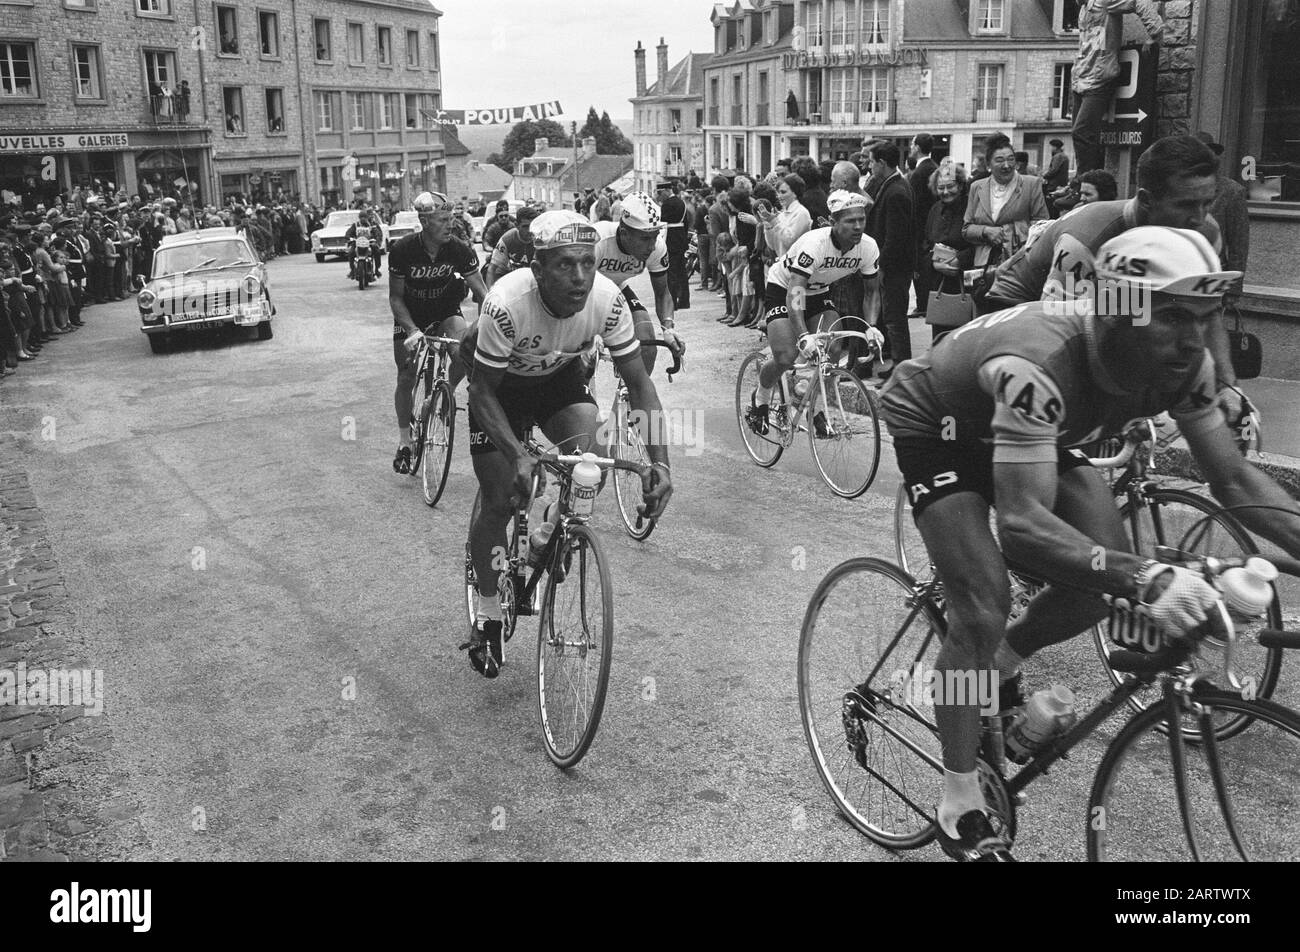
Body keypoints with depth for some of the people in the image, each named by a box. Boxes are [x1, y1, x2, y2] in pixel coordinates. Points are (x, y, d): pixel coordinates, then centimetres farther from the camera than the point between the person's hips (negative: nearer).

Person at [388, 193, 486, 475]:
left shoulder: (460, 249, -20)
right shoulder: (403, 250, -22)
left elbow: (481, 292, -18)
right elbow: (396, 297, -15)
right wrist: (412, 330, -29)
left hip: (446, 312, 0)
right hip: (410, 317, 0)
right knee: (406, 378, 0)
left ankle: (447, 391, -1)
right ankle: (404, 441, 19)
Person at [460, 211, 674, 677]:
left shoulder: (607, 299, -29)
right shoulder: (507, 304, -37)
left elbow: (638, 382, -20)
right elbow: (484, 393, -27)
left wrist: (660, 461, -31)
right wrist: (518, 456, -41)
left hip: (560, 376, 2)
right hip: (499, 381, -2)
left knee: (595, 455, -26)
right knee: (499, 503, -5)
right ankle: (487, 612, 18)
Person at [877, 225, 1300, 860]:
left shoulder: (1184, 365, -22)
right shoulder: (1038, 367, -43)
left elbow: (1235, 479, -16)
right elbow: (1022, 523, -49)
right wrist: (1145, 578, -61)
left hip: (1018, 429, 7)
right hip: (936, 427, -6)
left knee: (1104, 575, -11)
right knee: (981, 612, -18)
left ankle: (1002, 666, 21)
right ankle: (960, 806, 0)